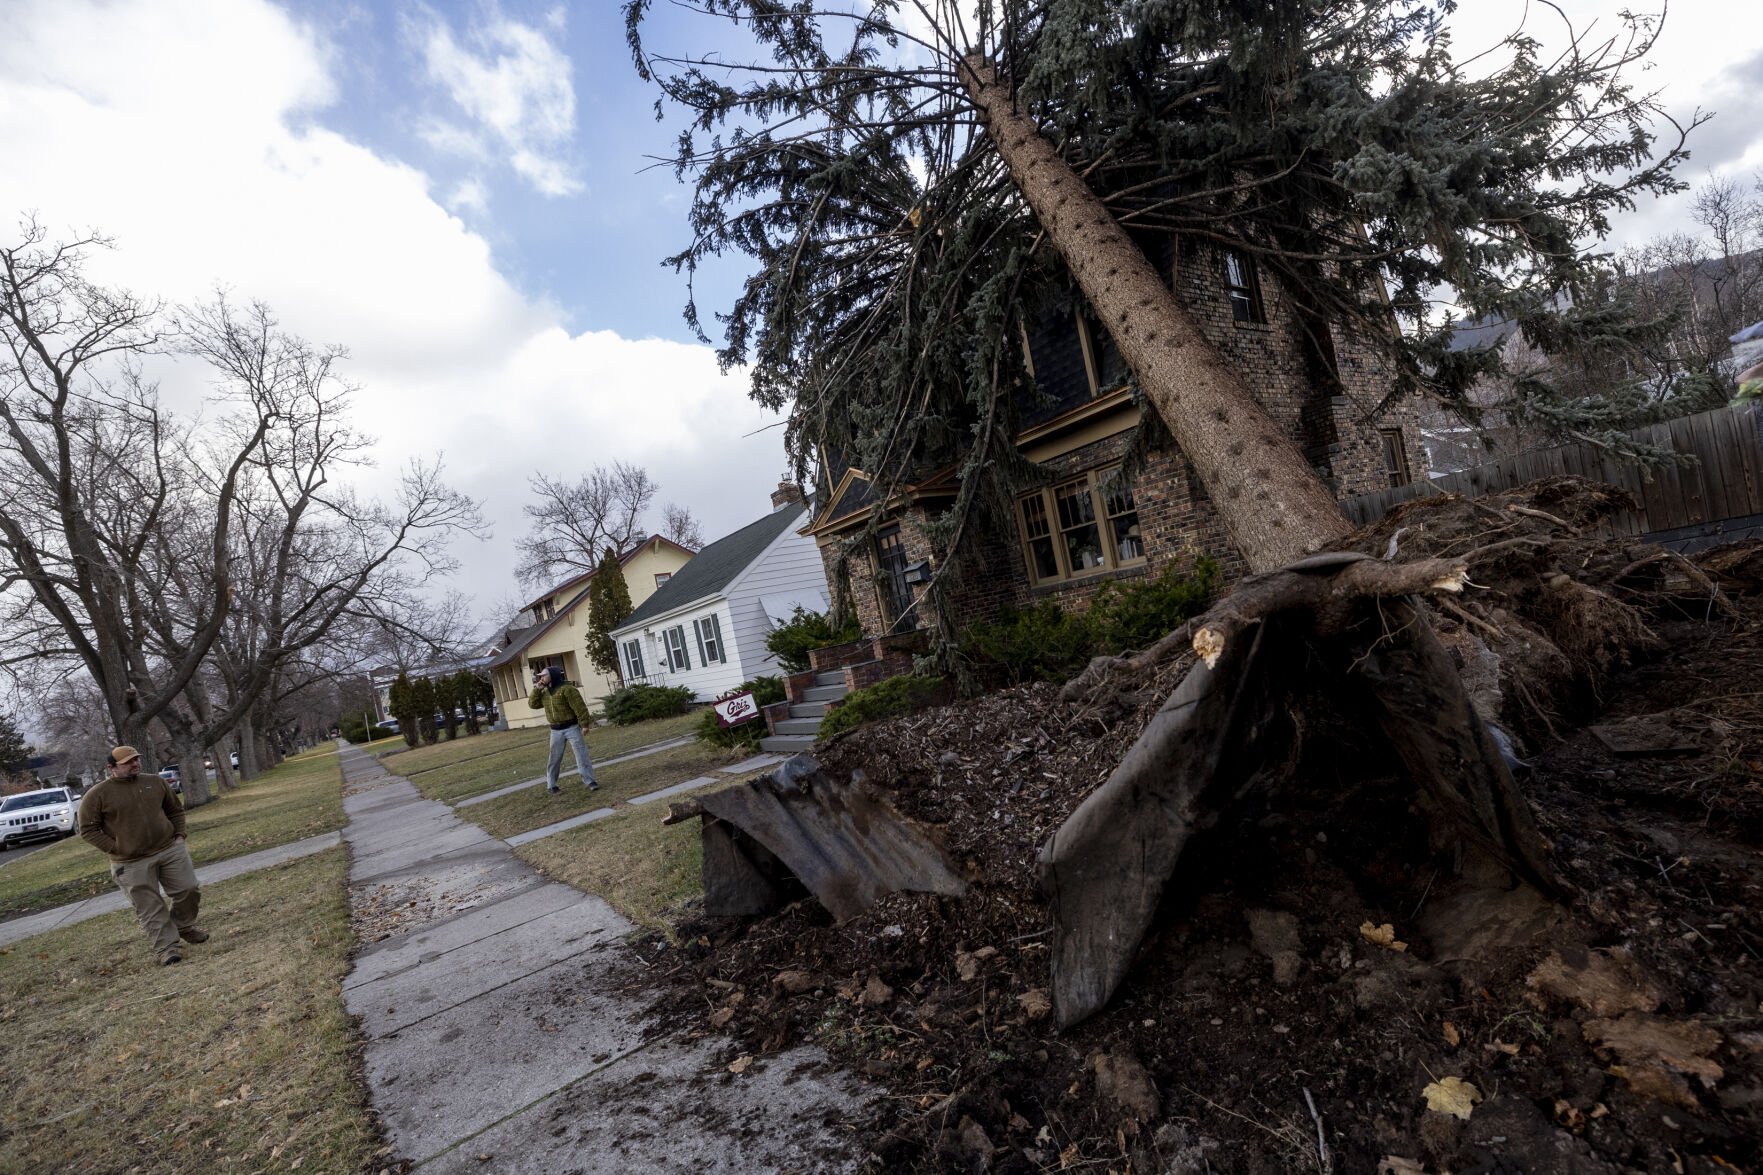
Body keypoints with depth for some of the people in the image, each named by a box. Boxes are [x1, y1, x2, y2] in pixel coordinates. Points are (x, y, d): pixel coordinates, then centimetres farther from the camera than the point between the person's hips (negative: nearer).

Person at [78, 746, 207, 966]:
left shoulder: (155, 782, 6)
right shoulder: (98, 795, -5)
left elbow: (175, 810, 16)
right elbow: (88, 829, -2)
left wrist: (179, 835, 5)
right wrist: (115, 849, -10)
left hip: (171, 850, 3)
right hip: (132, 863, -3)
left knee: (188, 890, 6)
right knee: (150, 908, 0)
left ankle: (185, 927, 30)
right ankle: (166, 947, 8)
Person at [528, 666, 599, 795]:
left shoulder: (567, 689, -14)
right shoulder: (544, 692, 10)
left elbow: (580, 707, -16)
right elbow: (533, 704, 8)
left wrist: (584, 724, -20)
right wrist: (536, 689, -1)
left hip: (571, 728, -6)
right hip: (556, 731, 6)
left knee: (582, 755, -5)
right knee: (554, 758, 10)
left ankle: (590, 781, -1)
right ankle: (551, 785, 21)